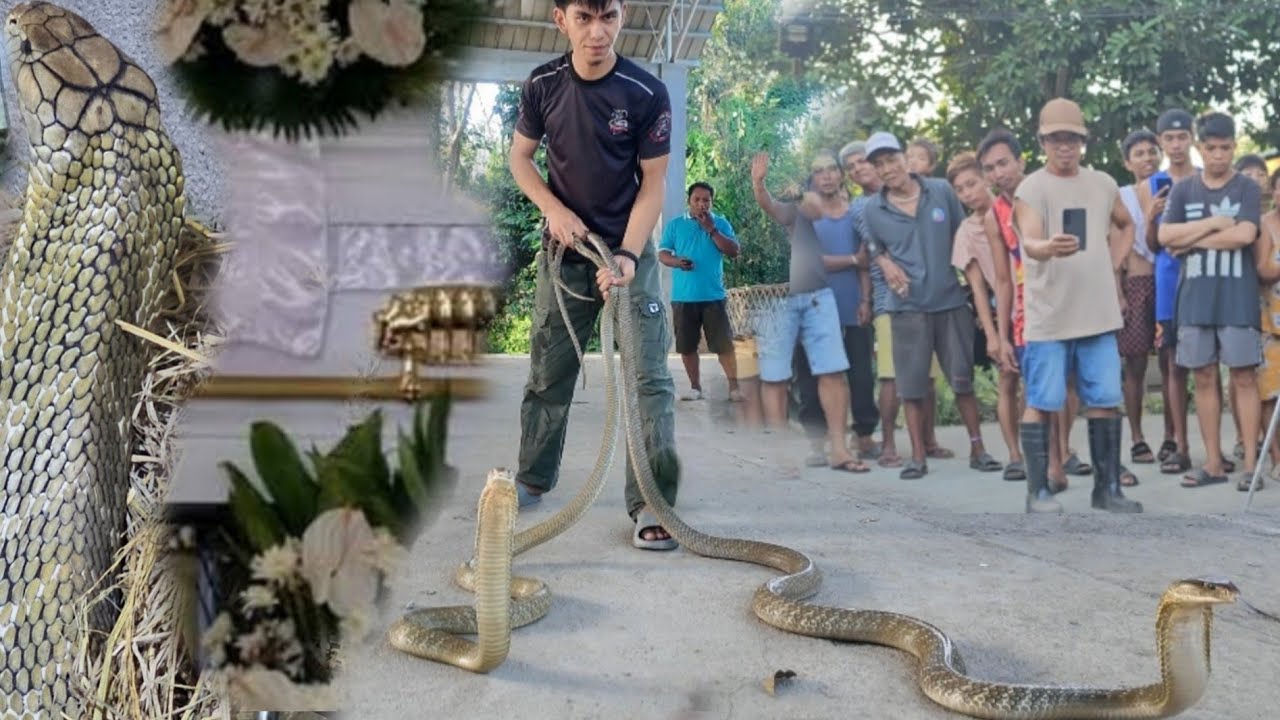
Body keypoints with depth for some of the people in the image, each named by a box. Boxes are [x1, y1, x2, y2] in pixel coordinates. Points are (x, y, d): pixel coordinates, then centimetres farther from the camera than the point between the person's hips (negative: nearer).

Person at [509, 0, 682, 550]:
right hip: (565, 248, 3)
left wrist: (627, 255, -23)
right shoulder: (542, 85, -5)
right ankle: (533, 479, 28)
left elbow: (653, 184, -11)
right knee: (547, 370, 11)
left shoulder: (648, 94, -14)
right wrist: (553, 209, -10)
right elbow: (520, 157, 7)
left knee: (649, 376, -10)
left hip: (629, 249, -3)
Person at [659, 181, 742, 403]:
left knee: (724, 344, -3)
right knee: (686, 346, 6)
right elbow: (662, 253, 4)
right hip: (683, 296, 1)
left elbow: (733, 251, -4)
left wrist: (712, 230, -11)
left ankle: (734, 387, 3)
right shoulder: (675, 224, 7)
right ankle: (695, 387, 17)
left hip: (713, 295, -1)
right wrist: (676, 261, -17)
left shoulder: (720, 223, 6)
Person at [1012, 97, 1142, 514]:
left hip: (1099, 314, 5)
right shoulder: (1031, 188, -8)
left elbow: (1126, 226, 28)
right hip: (1048, 317, -5)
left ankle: (1107, 487, 18)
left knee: (1105, 401, 8)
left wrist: (1113, 266, 13)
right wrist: (1049, 247, -47)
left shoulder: (1103, 185, 9)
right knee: (1042, 403, -2)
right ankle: (1038, 490, 7)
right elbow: (1029, 242, -25)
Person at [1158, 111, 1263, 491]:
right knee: (1204, 378, 4)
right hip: (1195, 297, 3)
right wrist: (1214, 223, -10)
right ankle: (1213, 462, 11)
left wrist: (1192, 240, -7)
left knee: (1244, 376, -2)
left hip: (1238, 297, -3)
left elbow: (1244, 235, -13)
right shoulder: (1183, 190, 9)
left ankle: (1251, 463, 1)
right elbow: (1165, 236, -3)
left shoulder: (1247, 188, 2)